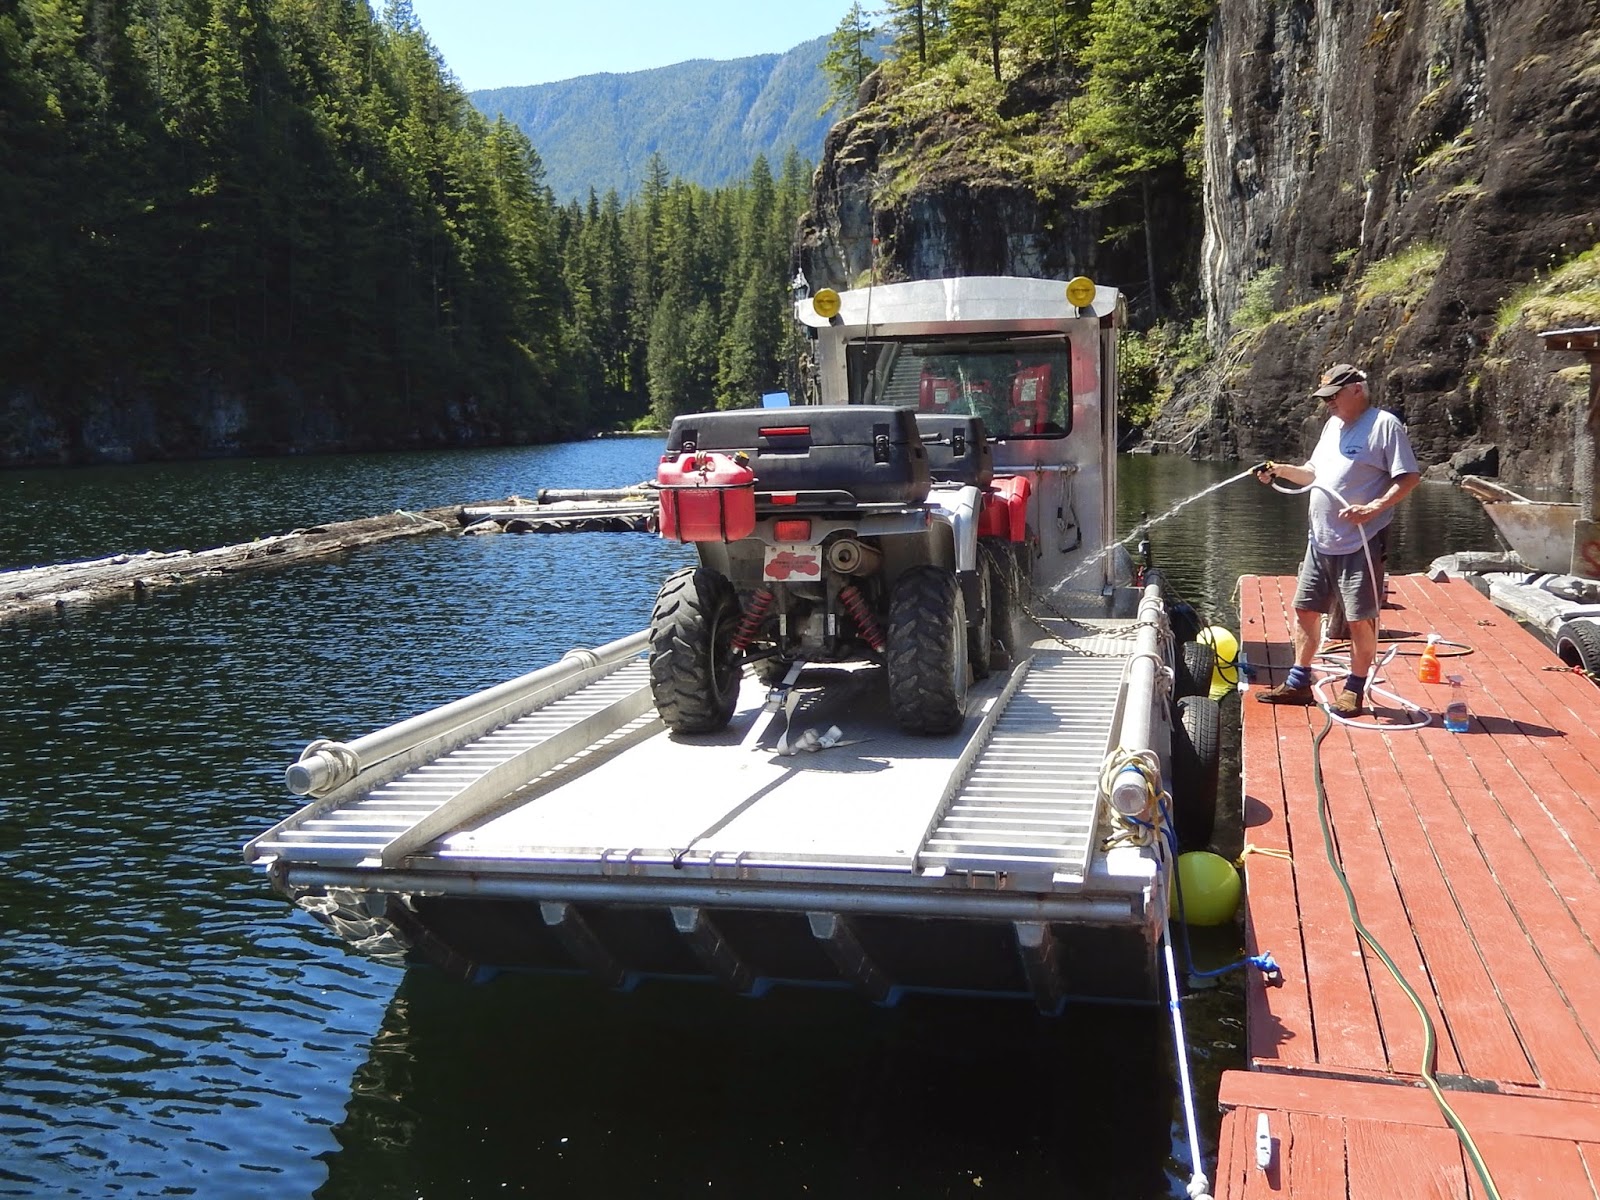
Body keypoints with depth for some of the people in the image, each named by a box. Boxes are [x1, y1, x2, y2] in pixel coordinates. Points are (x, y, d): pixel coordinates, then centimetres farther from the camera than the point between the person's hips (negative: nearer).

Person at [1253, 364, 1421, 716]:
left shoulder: (1385, 425, -8)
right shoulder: (1333, 424, 18)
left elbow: (1409, 477, -13)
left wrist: (1372, 508, -23)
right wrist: (1281, 470, 7)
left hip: (1361, 542, -8)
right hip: (1320, 539, 8)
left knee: (1360, 618, -1)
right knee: (1306, 609, 11)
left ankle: (1354, 690, 11)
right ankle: (1298, 682, 21)